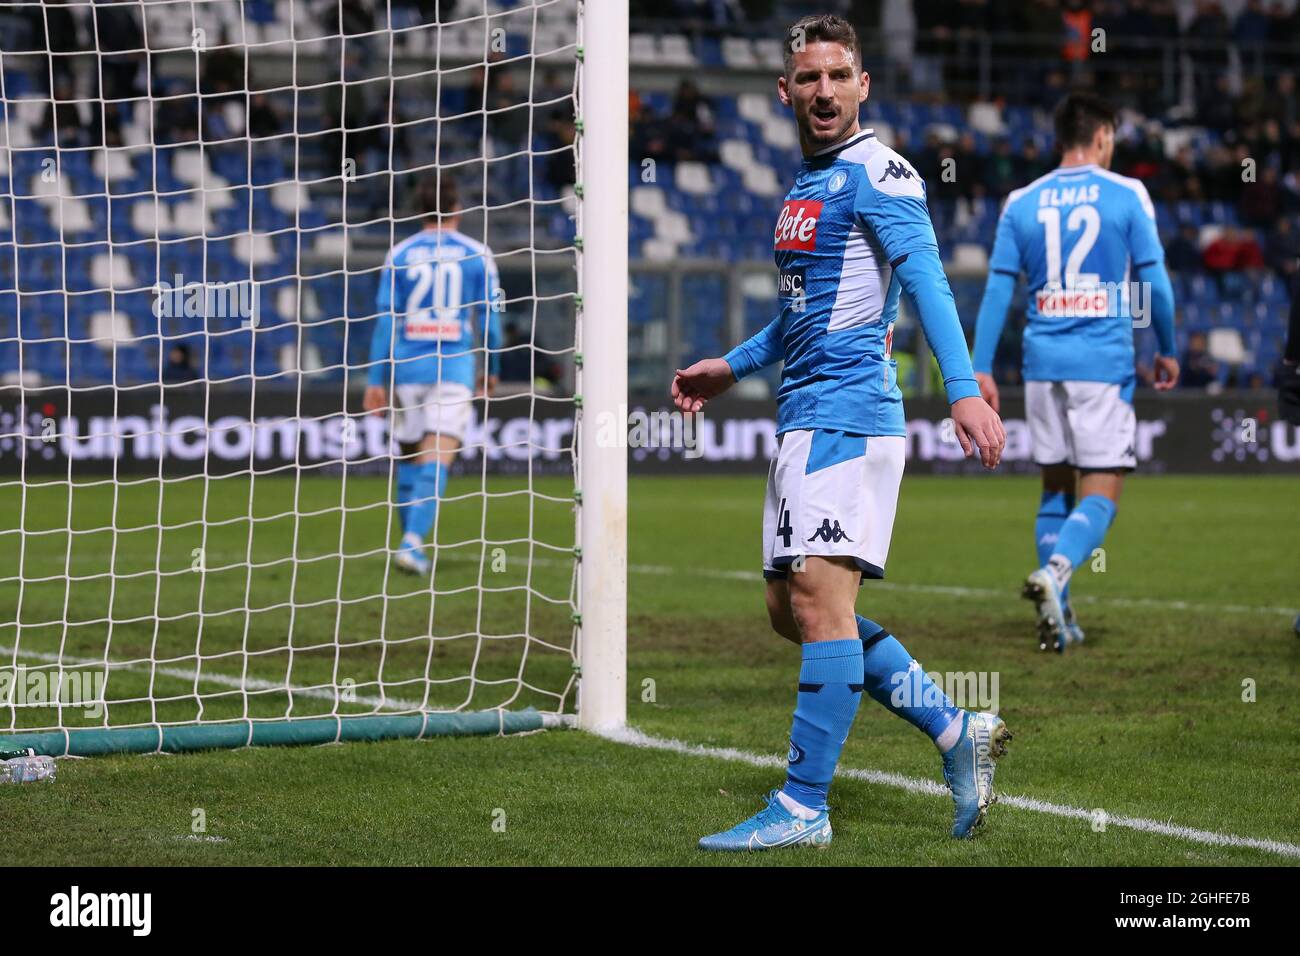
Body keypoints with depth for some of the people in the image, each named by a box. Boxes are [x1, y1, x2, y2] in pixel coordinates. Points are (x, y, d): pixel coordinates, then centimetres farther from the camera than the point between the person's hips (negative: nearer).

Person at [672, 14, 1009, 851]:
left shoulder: (876, 173, -8)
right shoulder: (806, 184, 20)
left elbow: (926, 280, -20)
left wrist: (965, 388, -31)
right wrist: (734, 367, 35)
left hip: (849, 407, -10)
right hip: (805, 413, 10)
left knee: (821, 597, -13)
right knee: (791, 608, 10)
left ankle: (803, 809, -10)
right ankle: (956, 733, 14)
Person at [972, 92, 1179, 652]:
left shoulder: (1022, 203, 7)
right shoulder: (1126, 196, -1)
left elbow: (997, 289, 4)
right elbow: (1154, 281, 0)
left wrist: (980, 368, 6)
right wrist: (1167, 351, 13)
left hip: (1043, 360, 4)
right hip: (1104, 362, -3)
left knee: (1055, 489, 14)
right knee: (1099, 496, -2)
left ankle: (1057, 618, 10)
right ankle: (1053, 571, -29)